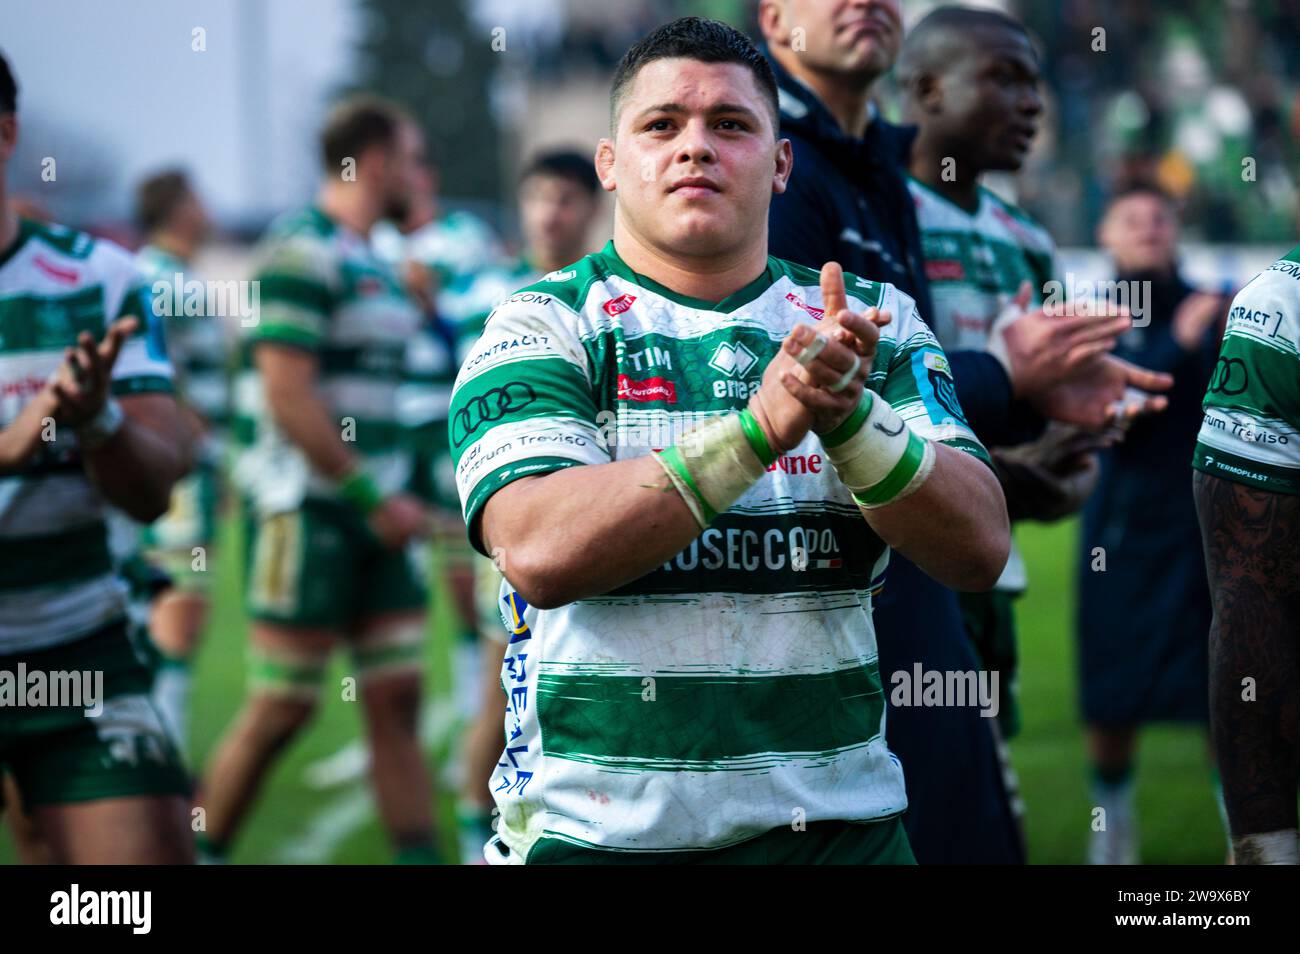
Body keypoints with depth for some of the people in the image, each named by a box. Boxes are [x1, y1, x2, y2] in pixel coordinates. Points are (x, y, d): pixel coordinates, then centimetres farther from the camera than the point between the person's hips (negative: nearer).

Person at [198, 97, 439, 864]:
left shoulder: (373, 262, 16)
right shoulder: (302, 251, -12)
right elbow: (287, 393, -19)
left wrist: (392, 495, 13)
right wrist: (375, 496, -18)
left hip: (372, 510, 8)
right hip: (308, 507, -8)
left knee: (396, 697, 5)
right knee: (283, 708, -3)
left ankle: (419, 855, 7)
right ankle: (199, 851, 11)